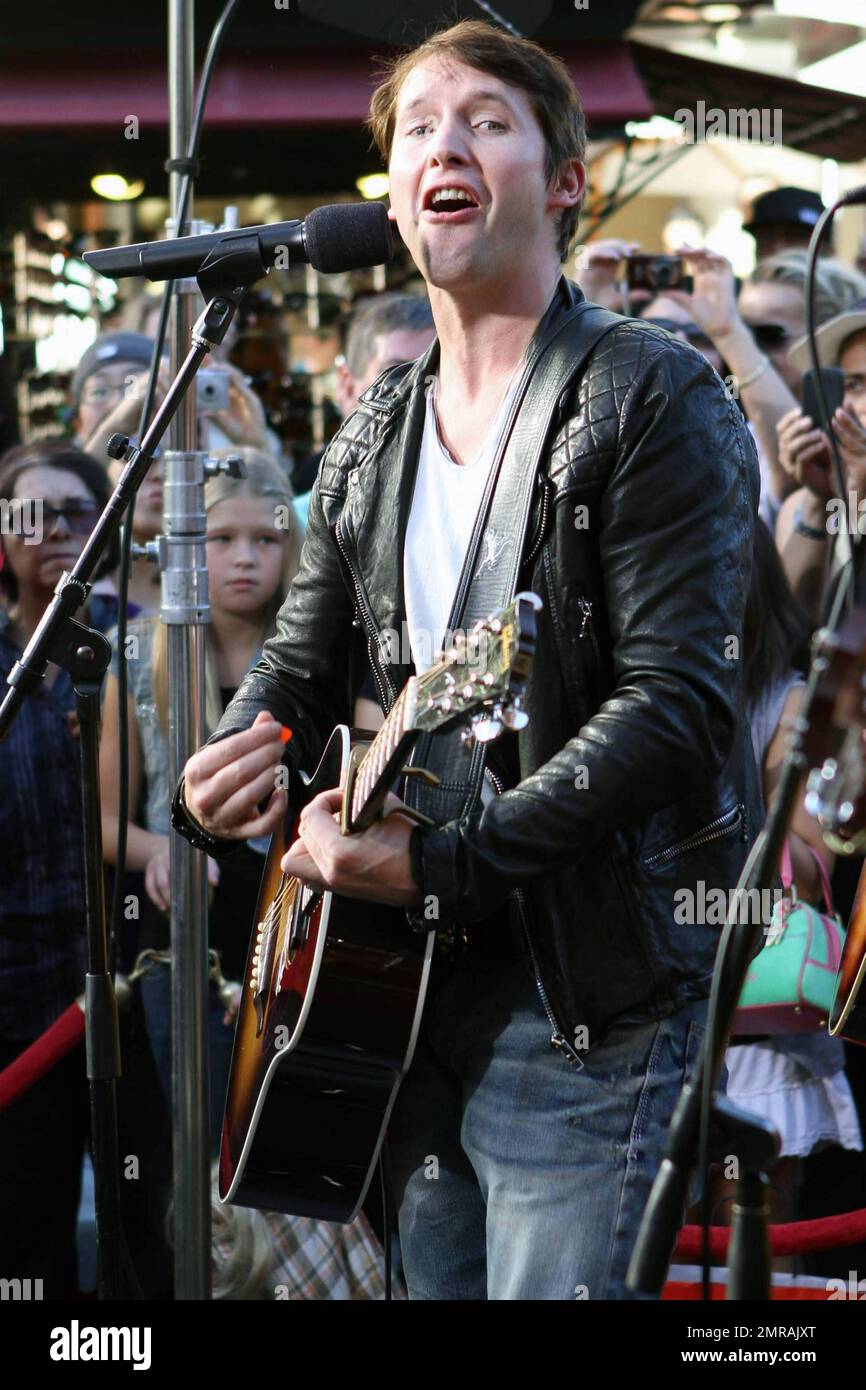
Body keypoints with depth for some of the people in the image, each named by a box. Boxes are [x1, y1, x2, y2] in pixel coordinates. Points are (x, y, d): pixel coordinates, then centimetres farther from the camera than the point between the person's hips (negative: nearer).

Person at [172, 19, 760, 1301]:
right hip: (408, 977, 7)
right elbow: (306, 659, 19)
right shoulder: (375, 437, 14)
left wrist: (438, 861, -24)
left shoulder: (655, 402, -10)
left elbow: (675, 703, -20)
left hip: (584, 988, -7)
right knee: (435, 1277, 16)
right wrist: (218, 787, -4)